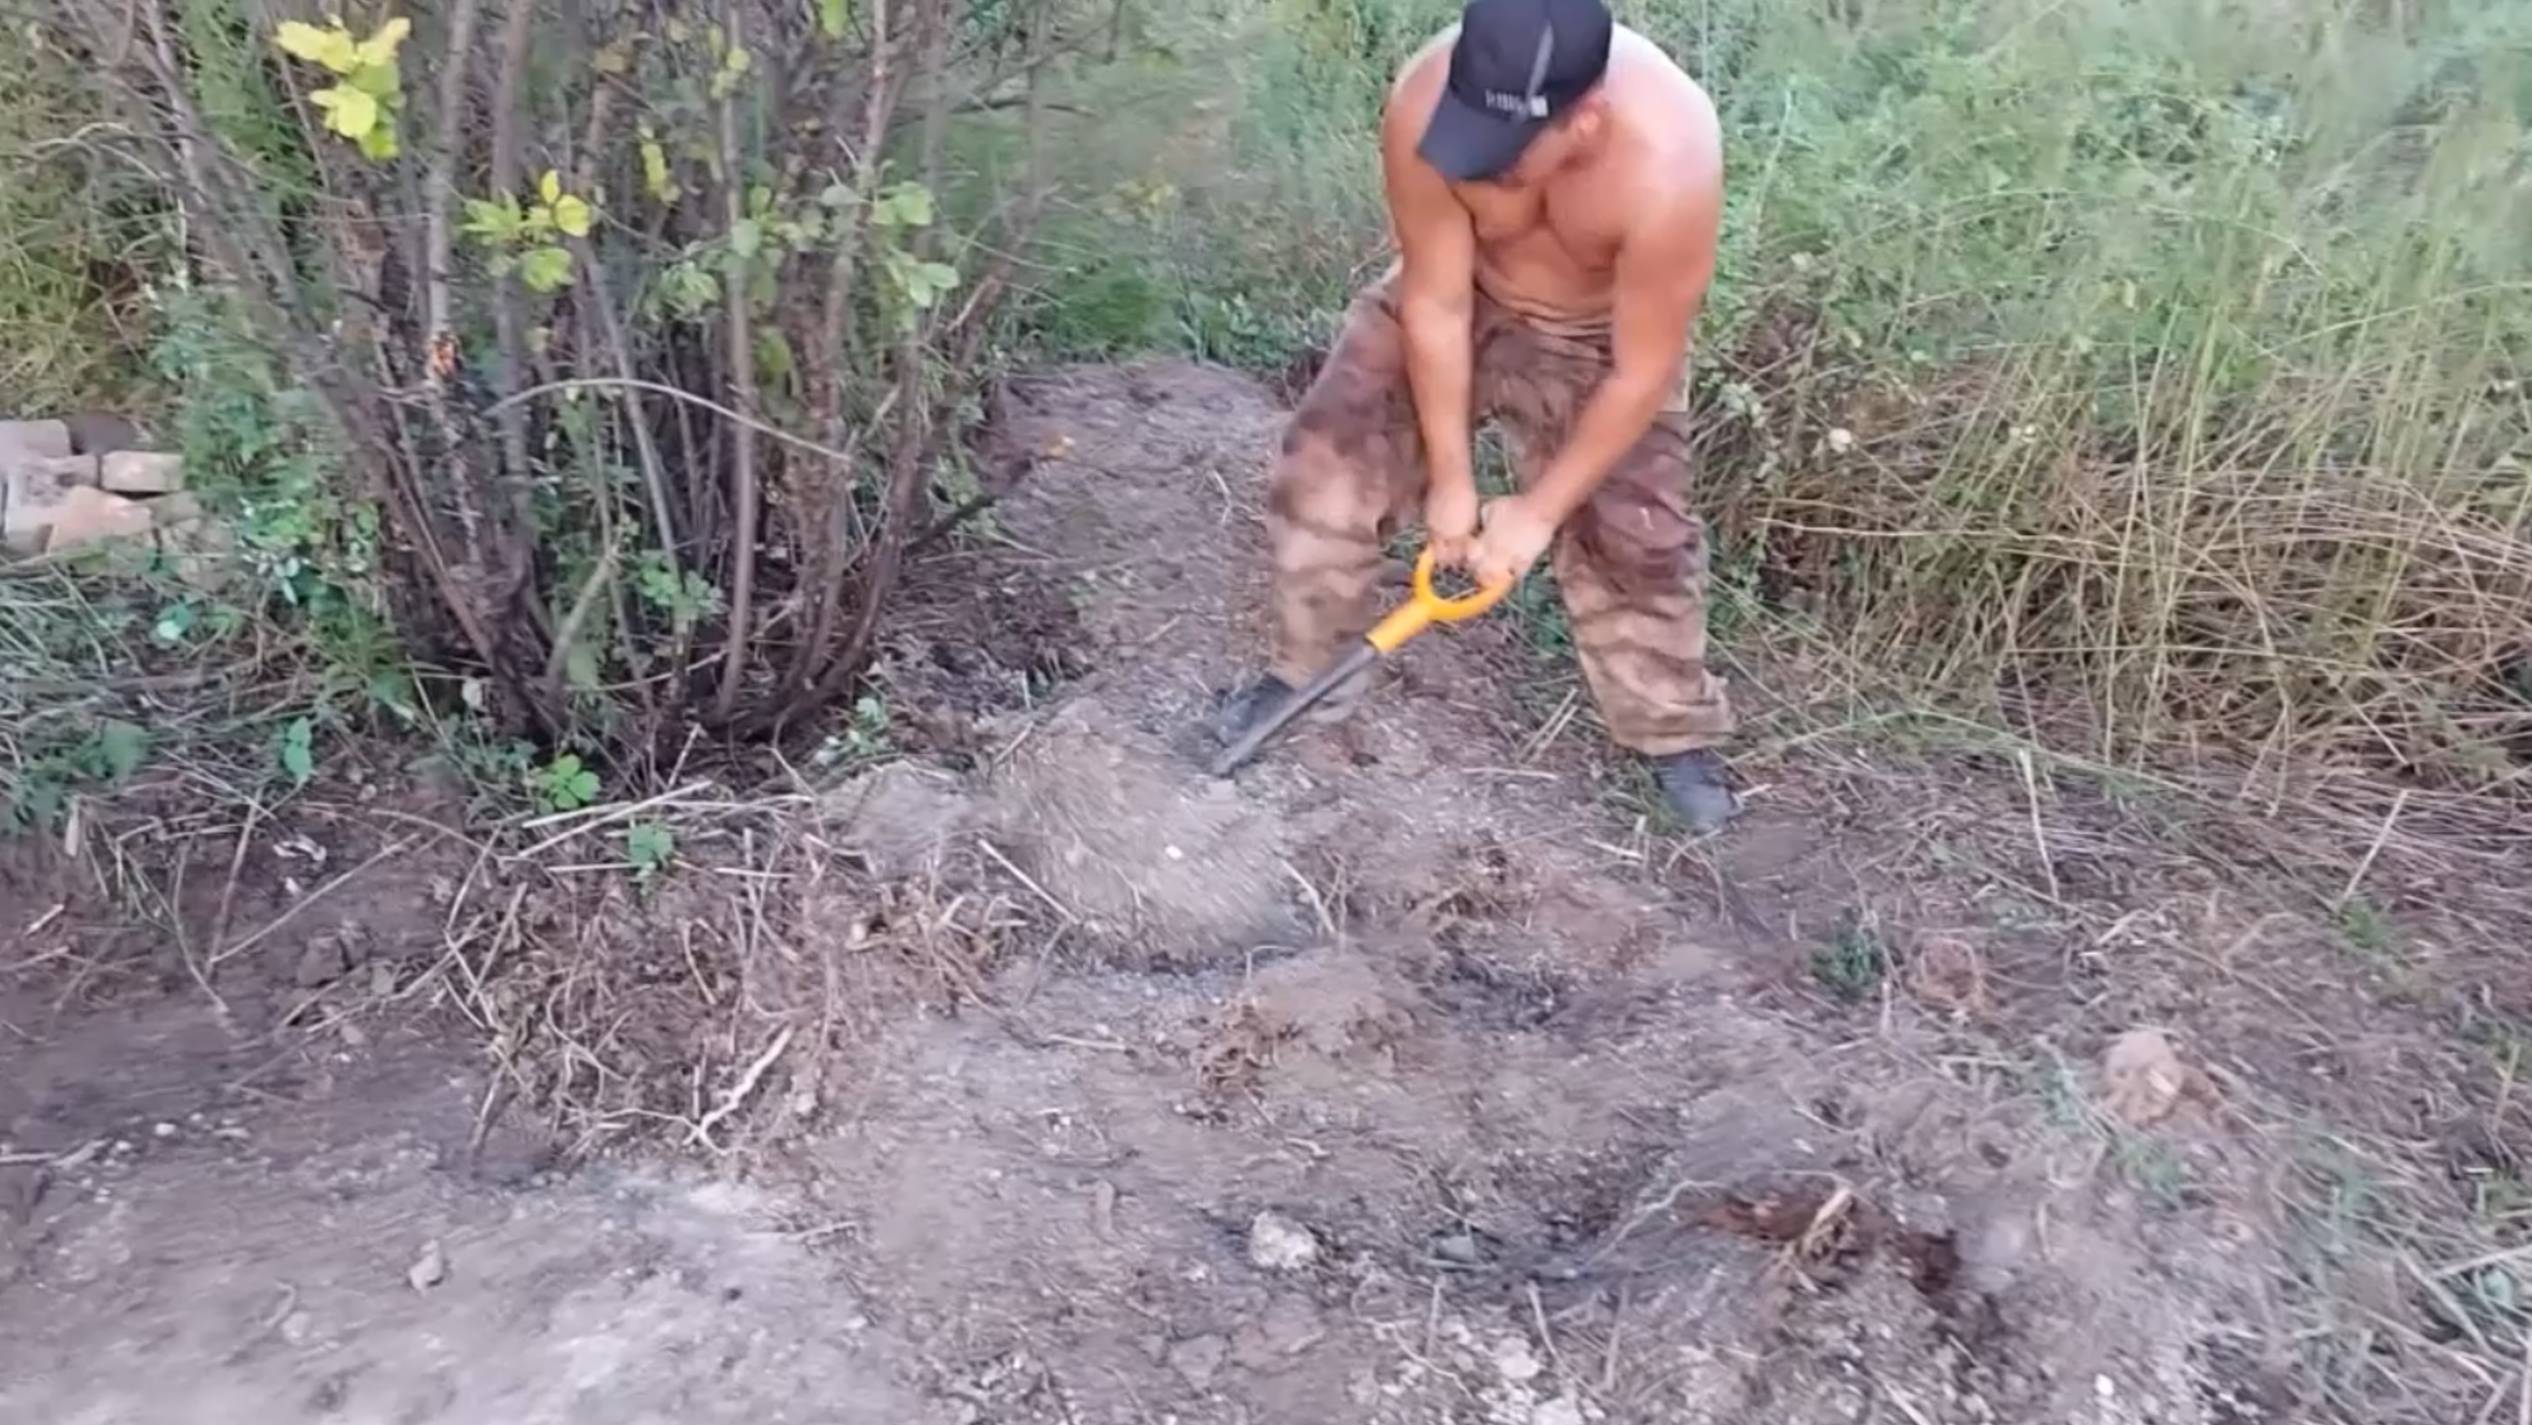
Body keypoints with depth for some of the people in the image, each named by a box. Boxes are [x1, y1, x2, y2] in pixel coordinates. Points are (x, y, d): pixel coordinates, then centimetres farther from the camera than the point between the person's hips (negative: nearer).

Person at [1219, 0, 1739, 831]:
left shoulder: (1666, 165, -41)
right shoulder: (1425, 105, -35)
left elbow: (1641, 374, -28)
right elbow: (1436, 305, -24)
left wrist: (1538, 511, -20)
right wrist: (1450, 479, -17)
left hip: (1598, 335, -2)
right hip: (1454, 296, 2)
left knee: (1632, 538, -4)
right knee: (1327, 459, -7)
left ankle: (1676, 737, 19)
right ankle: (1308, 672, 13)